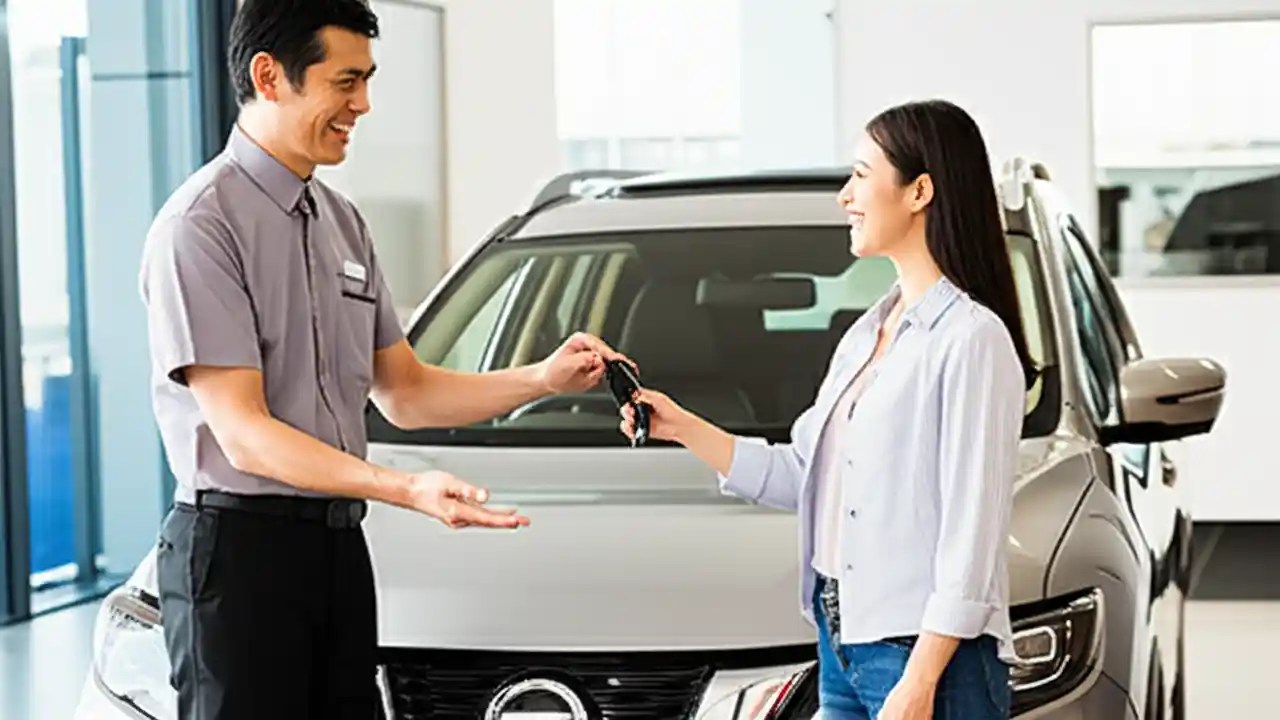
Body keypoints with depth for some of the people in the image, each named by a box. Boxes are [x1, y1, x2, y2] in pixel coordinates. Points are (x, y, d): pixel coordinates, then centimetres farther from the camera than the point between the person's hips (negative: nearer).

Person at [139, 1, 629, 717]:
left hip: (339, 545, 7)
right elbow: (243, 434, -18)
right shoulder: (200, 226, -13)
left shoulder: (342, 221, 13)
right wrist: (409, 490, -27)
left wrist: (543, 378, 3)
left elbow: (403, 394, 17)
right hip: (240, 546, -7)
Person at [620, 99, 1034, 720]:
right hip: (841, 642, 8)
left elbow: (970, 536, -16)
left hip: (924, 652, -8)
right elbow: (804, 475, 17)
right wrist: (684, 429, 13)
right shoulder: (866, 334, 16)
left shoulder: (971, 337, -12)